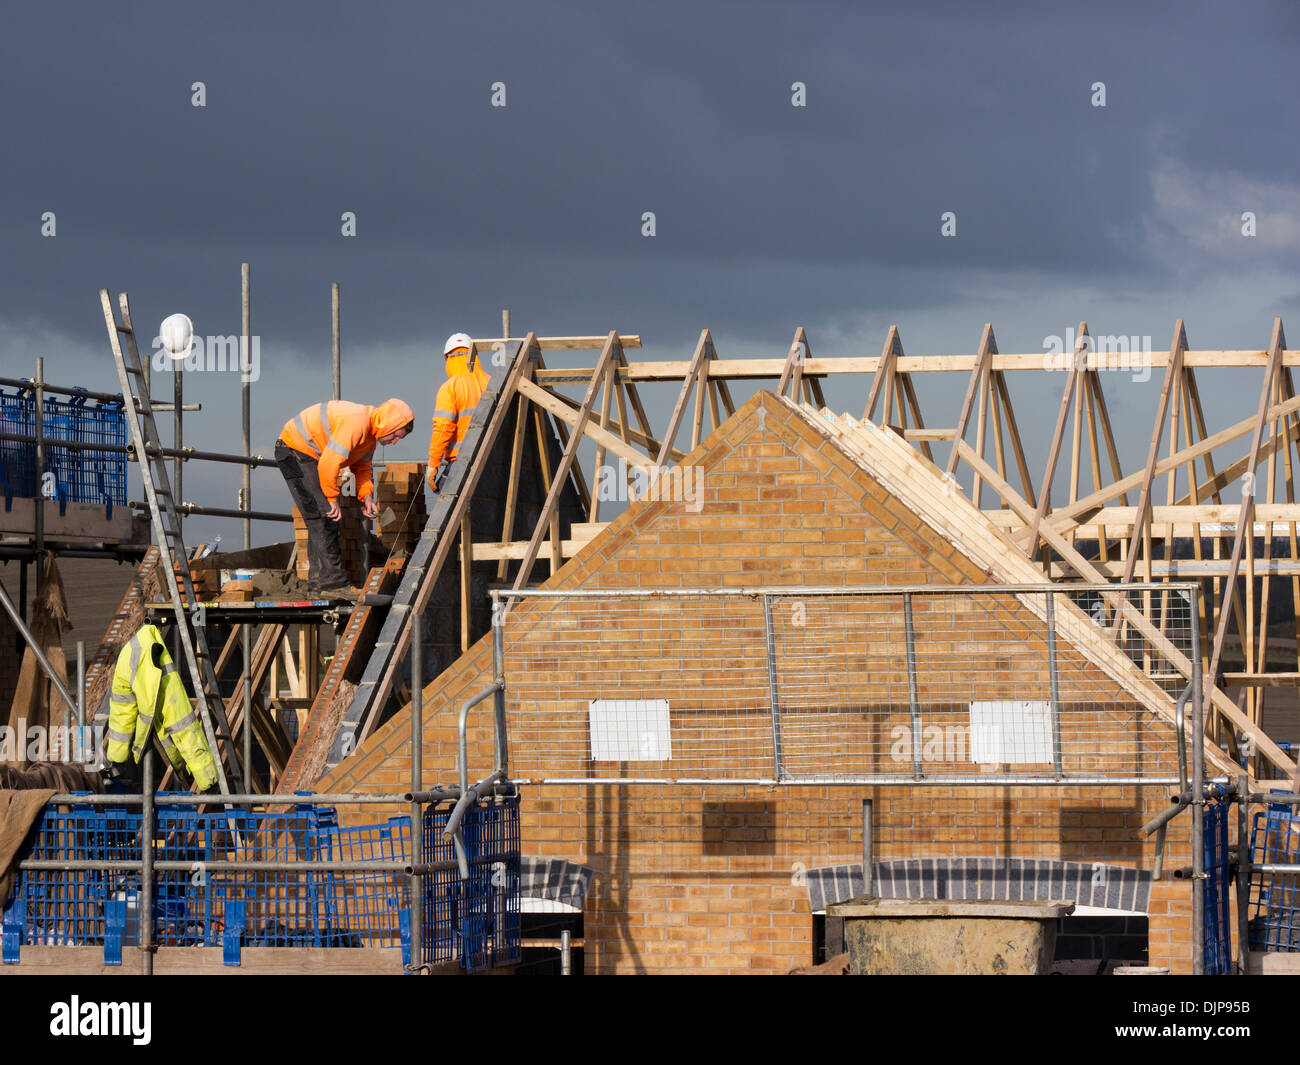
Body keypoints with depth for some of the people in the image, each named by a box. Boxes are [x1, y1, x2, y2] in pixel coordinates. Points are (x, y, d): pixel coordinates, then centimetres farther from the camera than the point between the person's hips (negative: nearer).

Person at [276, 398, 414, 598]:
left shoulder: (370, 433, 6)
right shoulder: (356, 423, -28)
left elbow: (362, 467, 15)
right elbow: (329, 463, -30)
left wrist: (366, 496, -1)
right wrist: (332, 499, -21)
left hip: (309, 455, 11)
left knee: (322, 521, 10)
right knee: (323, 517, -15)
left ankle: (318, 581, 13)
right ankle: (333, 583, -18)